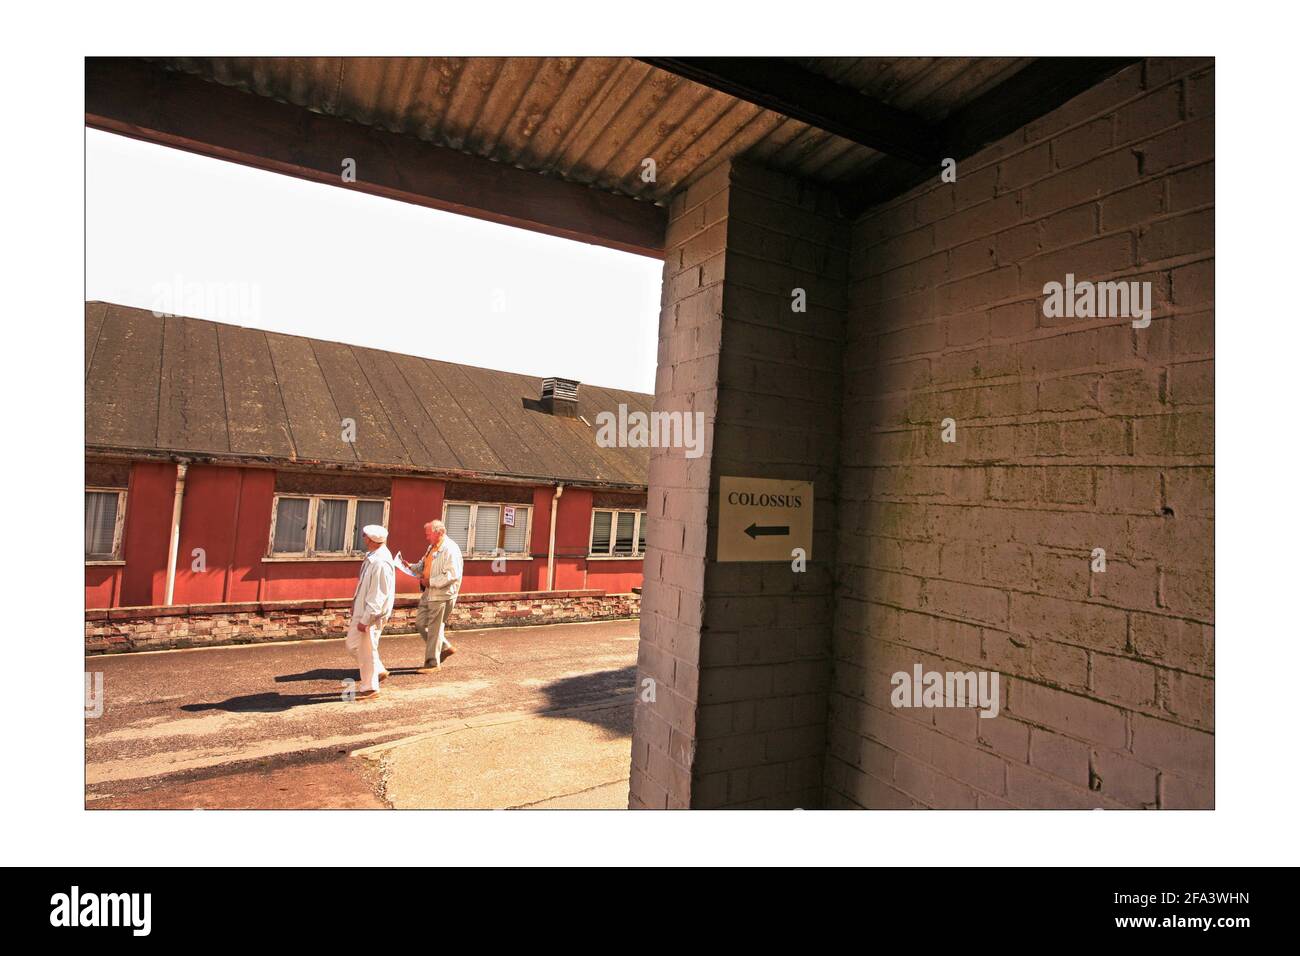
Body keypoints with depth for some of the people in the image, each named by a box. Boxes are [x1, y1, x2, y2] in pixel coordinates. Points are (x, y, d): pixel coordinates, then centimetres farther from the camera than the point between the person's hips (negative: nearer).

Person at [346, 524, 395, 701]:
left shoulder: (380, 562, -26)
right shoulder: (374, 557, 6)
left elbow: (378, 595, -25)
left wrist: (366, 619, -22)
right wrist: (356, 604, 20)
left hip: (371, 614, -10)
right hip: (362, 609, 10)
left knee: (366, 650, 3)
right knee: (352, 643, 20)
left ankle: (369, 688, 18)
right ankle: (377, 671, 30)